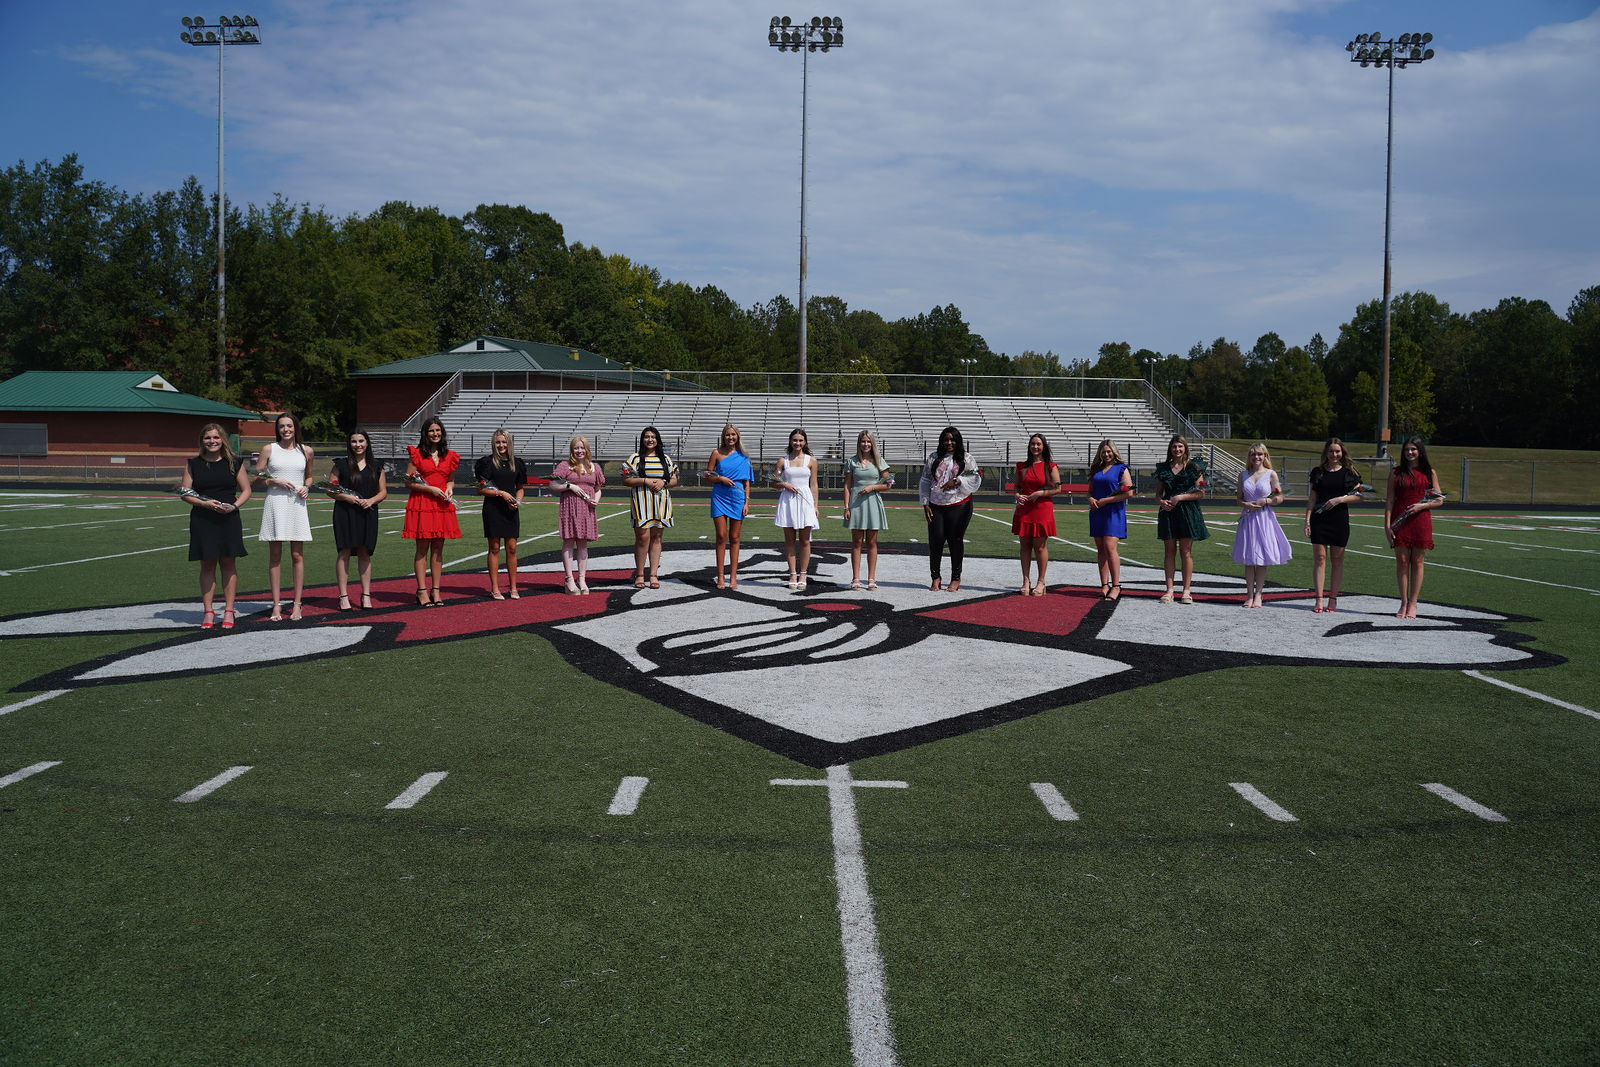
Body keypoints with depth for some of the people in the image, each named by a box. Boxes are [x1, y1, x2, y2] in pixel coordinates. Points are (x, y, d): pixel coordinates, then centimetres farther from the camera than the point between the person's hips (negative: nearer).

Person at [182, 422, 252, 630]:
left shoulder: (234, 463, 5)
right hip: (202, 520, 0)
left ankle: (229, 611, 9)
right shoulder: (193, 464, 5)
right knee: (207, 565, 3)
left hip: (228, 520, 0)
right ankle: (208, 611, 9)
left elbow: (246, 490, 8)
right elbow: (185, 493, 4)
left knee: (228, 564, 3)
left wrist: (234, 506, -10)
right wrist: (204, 503, -13)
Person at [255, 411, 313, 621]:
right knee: (275, 555, 1)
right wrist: (275, 481, -11)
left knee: (297, 555, 1)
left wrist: (306, 487, 1)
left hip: (297, 504, 1)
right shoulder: (268, 449, 4)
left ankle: (297, 604, 6)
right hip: (275, 503, -1)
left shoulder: (306, 451, 9)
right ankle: (276, 604, 6)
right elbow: (257, 478, 5)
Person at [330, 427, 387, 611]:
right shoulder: (341, 464, 4)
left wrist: (371, 500, -8)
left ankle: (366, 595, 10)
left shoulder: (376, 466, 10)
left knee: (364, 553, 5)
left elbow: (383, 492, 12)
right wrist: (346, 497, -13)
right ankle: (343, 596, -1)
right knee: (345, 551, -4)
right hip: (345, 513, -2)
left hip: (367, 513, 2)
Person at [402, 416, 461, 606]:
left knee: (438, 549, 5)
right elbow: (408, 482, -3)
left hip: (442, 505, 4)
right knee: (422, 549, -3)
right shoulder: (416, 454, 0)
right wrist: (430, 489, -13)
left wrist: (449, 490, 1)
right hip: (421, 504, -4)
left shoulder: (449, 456, 12)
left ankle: (436, 590, 10)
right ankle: (422, 591, 0)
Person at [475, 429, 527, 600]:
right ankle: (494, 588, 4)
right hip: (493, 509, -4)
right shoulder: (488, 463, -3)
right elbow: (481, 490, -5)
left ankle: (513, 588, 10)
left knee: (512, 548, 3)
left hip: (511, 510, 4)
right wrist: (501, 493, -15)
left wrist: (518, 500, 1)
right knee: (494, 548, -1)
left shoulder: (517, 463, 10)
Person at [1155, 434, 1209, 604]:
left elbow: (1201, 493, -2)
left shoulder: (1194, 467, 2)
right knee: (1169, 551, 3)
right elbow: (1158, 493, 16)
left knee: (1186, 552, -2)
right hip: (1168, 512, 3)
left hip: (1187, 512, -3)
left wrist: (1180, 497, -11)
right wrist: (1161, 502, -6)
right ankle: (1169, 590, 6)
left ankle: (1186, 591, 3)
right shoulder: (1164, 469, 11)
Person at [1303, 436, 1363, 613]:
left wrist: (1340, 499, -12)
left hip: (1340, 519, 0)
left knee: (1337, 559, 4)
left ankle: (1333, 599, 11)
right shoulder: (1318, 471, 7)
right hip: (1319, 519, 0)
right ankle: (1319, 600, -1)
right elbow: (1312, 498, 6)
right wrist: (1307, 520, -1)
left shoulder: (1349, 473, 5)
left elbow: (1359, 496, 4)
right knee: (1319, 557, -3)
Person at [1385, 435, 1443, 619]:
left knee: (1417, 562, 3)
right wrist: (1387, 525, -5)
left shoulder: (1429, 472, 6)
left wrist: (1421, 506, -11)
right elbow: (1390, 501, 4)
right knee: (1402, 561, 0)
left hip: (1420, 521, 0)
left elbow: (1439, 500, 7)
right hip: (1400, 521, 0)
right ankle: (1404, 603, 7)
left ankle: (1413, 604, 9)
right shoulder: (1396, 473, 7)